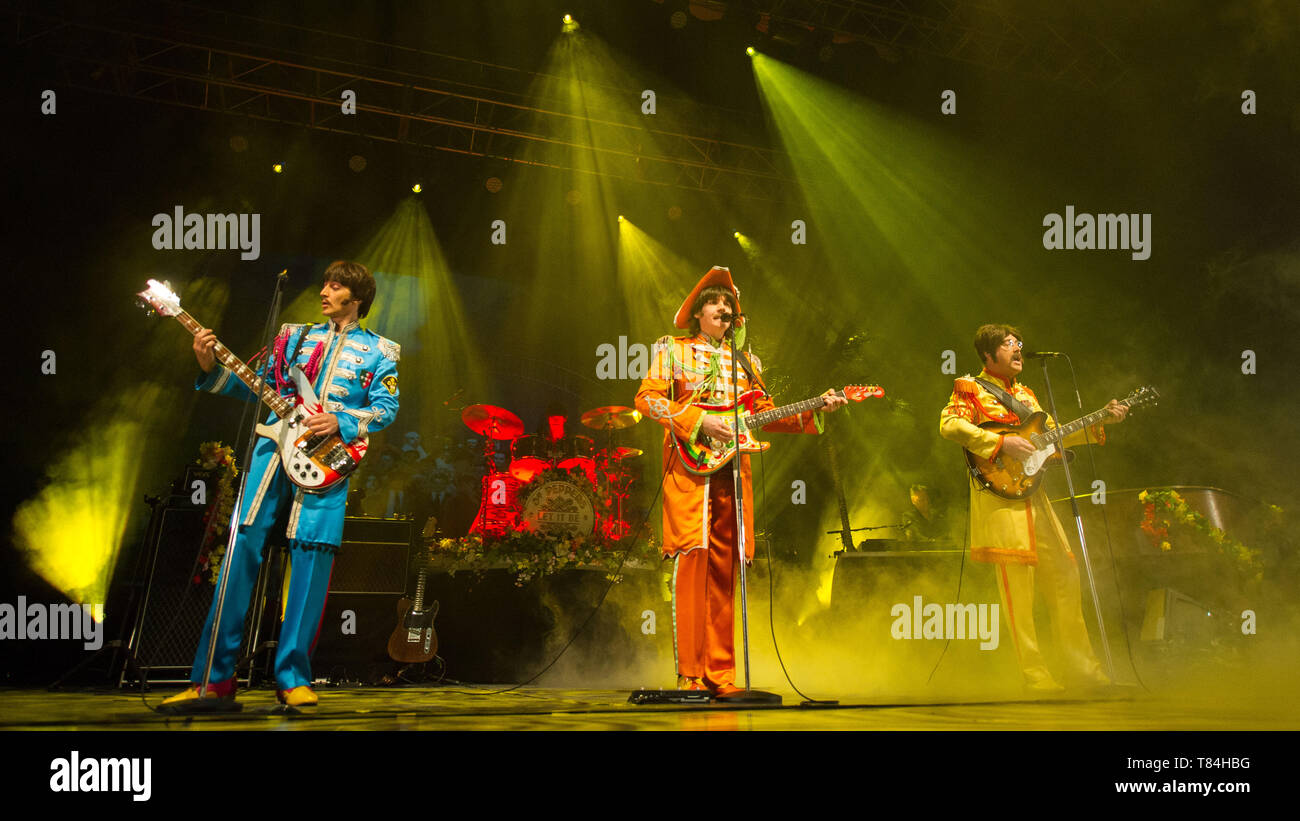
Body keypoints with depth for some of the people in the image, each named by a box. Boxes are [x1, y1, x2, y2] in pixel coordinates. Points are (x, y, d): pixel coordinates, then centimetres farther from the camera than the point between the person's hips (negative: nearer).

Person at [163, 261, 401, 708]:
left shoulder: (378, 351, 10)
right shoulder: (296, 336, 19)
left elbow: (386, 407, 1)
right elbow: (256, 385, 15)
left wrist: (341, 423, -14)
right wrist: (213, 368, 1)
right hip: (274, 450, 3)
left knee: (310, 562, -4)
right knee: (242, 551, -2)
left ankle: (292, 678, 7)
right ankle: (214, 676, 6)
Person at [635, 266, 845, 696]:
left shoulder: (743, 360, 22)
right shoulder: (673, 350, 10)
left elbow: (763, 415, 19)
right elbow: (647, 399, -3)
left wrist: (814, 410, 7)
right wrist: (698, 422, -14)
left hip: (732, 470, 4)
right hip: (690, 467, -4)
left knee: (724, 569, 2)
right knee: (692, 558, -12)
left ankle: (720, 673, 8)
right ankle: (689, 674, -8)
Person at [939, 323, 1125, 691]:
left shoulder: (1024, 393, 24)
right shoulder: (971, 388, 2)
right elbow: (949, 424, -15)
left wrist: (1100, 422, 16)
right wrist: (1003, 442, -20)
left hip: (1032, 493, 7)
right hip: (999, 494, -7)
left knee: (1064, 575, 6)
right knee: (1016, 583, -9)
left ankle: (1083, 667, 16)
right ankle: (1035, 675, -3)